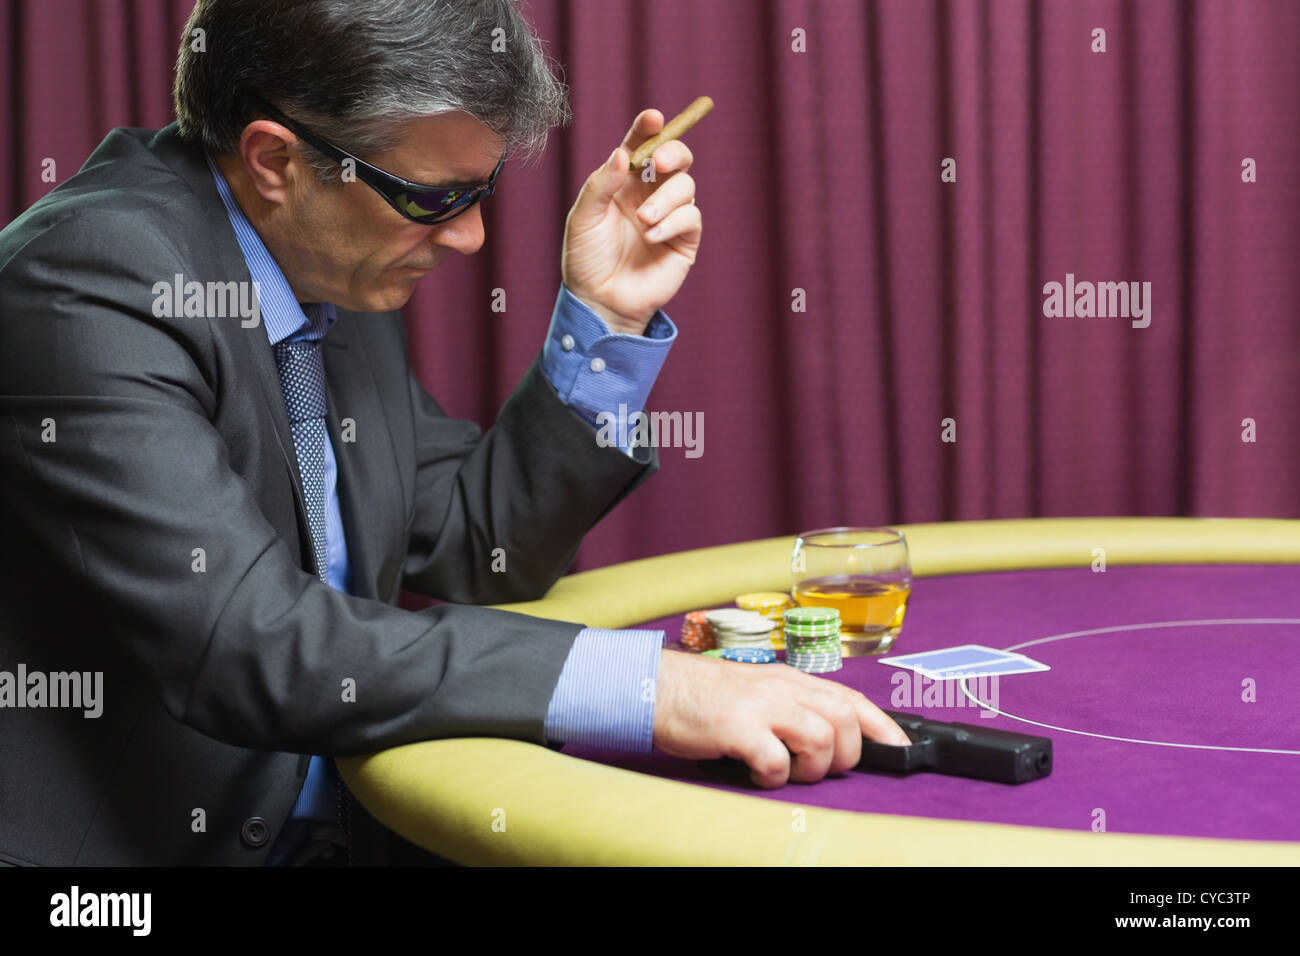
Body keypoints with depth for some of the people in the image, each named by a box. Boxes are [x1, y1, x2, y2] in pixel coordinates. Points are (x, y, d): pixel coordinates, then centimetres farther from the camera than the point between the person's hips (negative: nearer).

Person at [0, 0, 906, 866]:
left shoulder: (333, 273, 6)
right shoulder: (92, 277, -19)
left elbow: (483, 555, 12)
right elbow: (245, 642, -29)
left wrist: (609, 316, 0)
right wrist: (644, 684, -31)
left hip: (334, 828, 8)